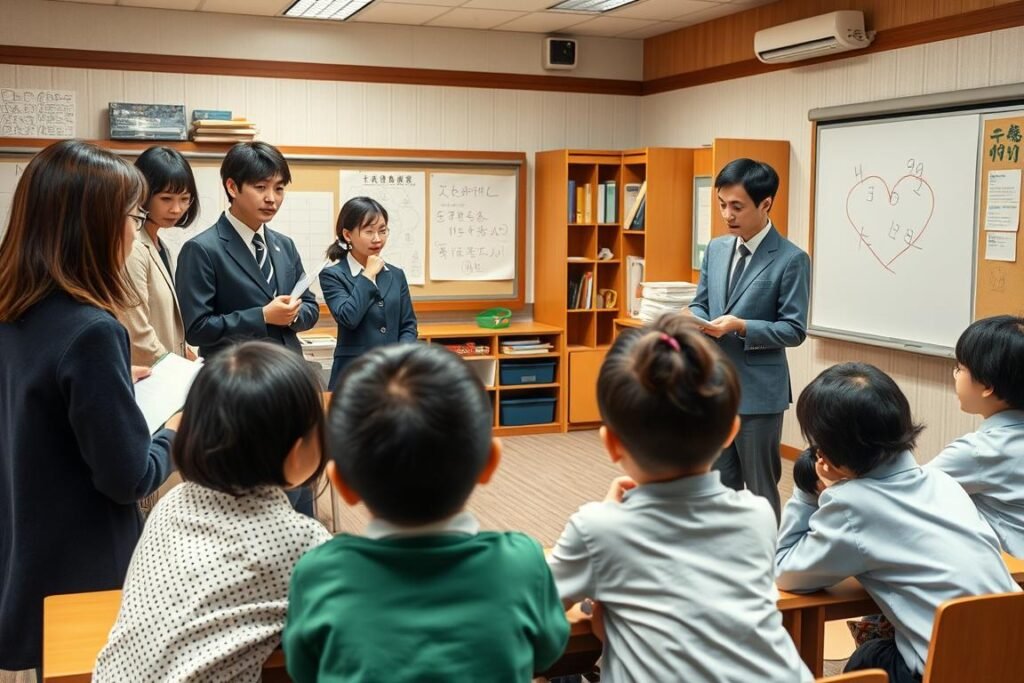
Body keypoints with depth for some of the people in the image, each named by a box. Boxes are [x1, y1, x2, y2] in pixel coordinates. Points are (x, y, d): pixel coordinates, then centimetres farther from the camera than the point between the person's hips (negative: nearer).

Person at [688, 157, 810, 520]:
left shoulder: (791, 259, -12)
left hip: (757, 391, -6)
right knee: (720, 485, 16)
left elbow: (794, 330, -12)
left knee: (760, 487, 7)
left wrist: (741, 326, -24)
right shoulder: (716, 248, 8)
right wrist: (694, 321, -8)